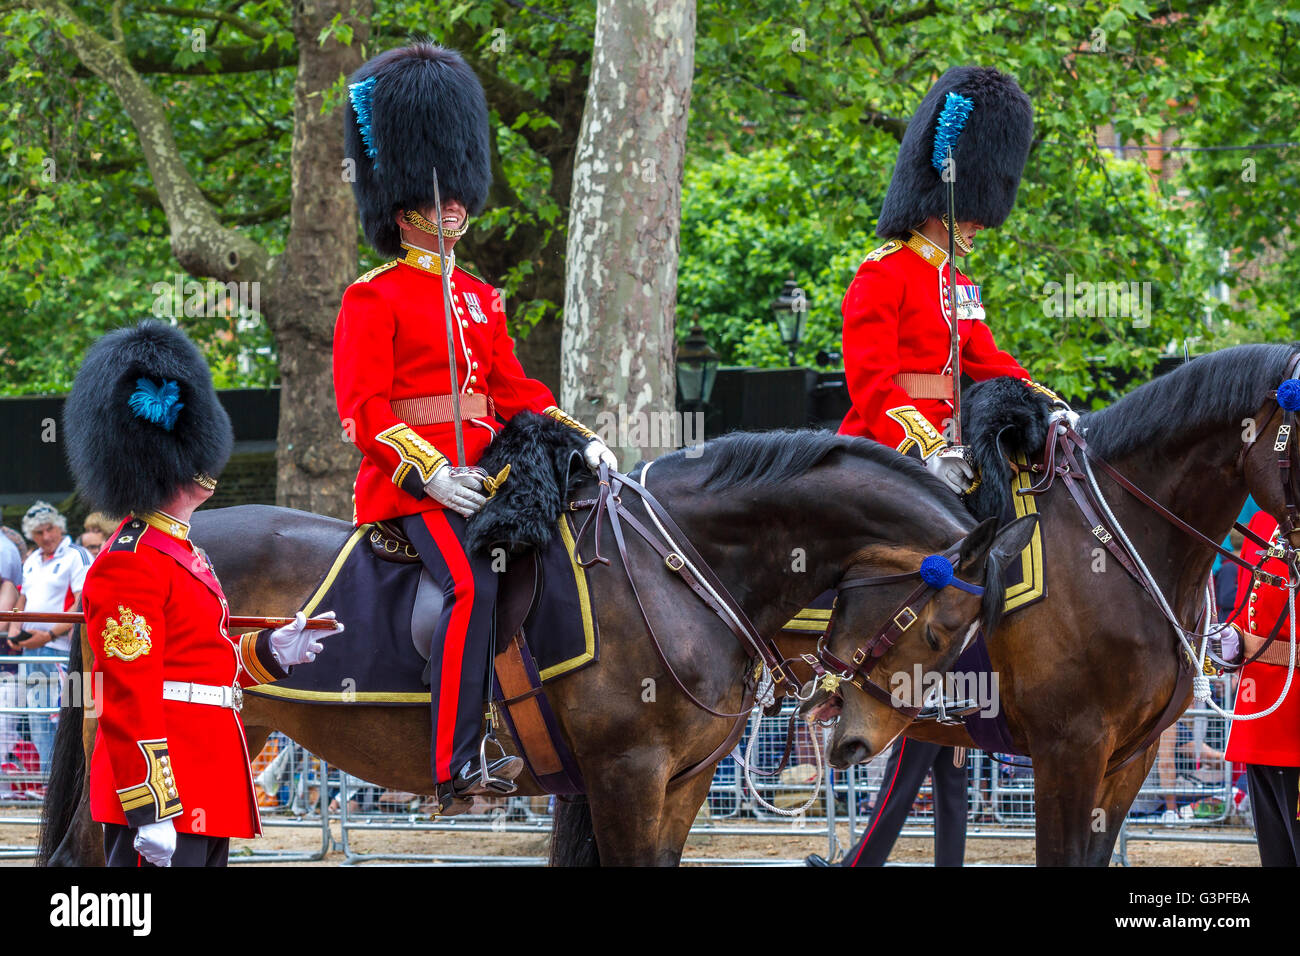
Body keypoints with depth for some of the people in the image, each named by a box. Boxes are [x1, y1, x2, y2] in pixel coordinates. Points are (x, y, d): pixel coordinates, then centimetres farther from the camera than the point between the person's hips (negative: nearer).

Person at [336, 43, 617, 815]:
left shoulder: (479, 297, 20)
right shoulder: (374, 299, -3)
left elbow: (514, 388, 19)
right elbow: (363, 409, -10)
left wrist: (579, 438, 3)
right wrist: (431, 471, -21)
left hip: (481, 470, 8)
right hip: (413, 482, -8)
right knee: (475, 586, -28)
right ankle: (458, 766, -32)